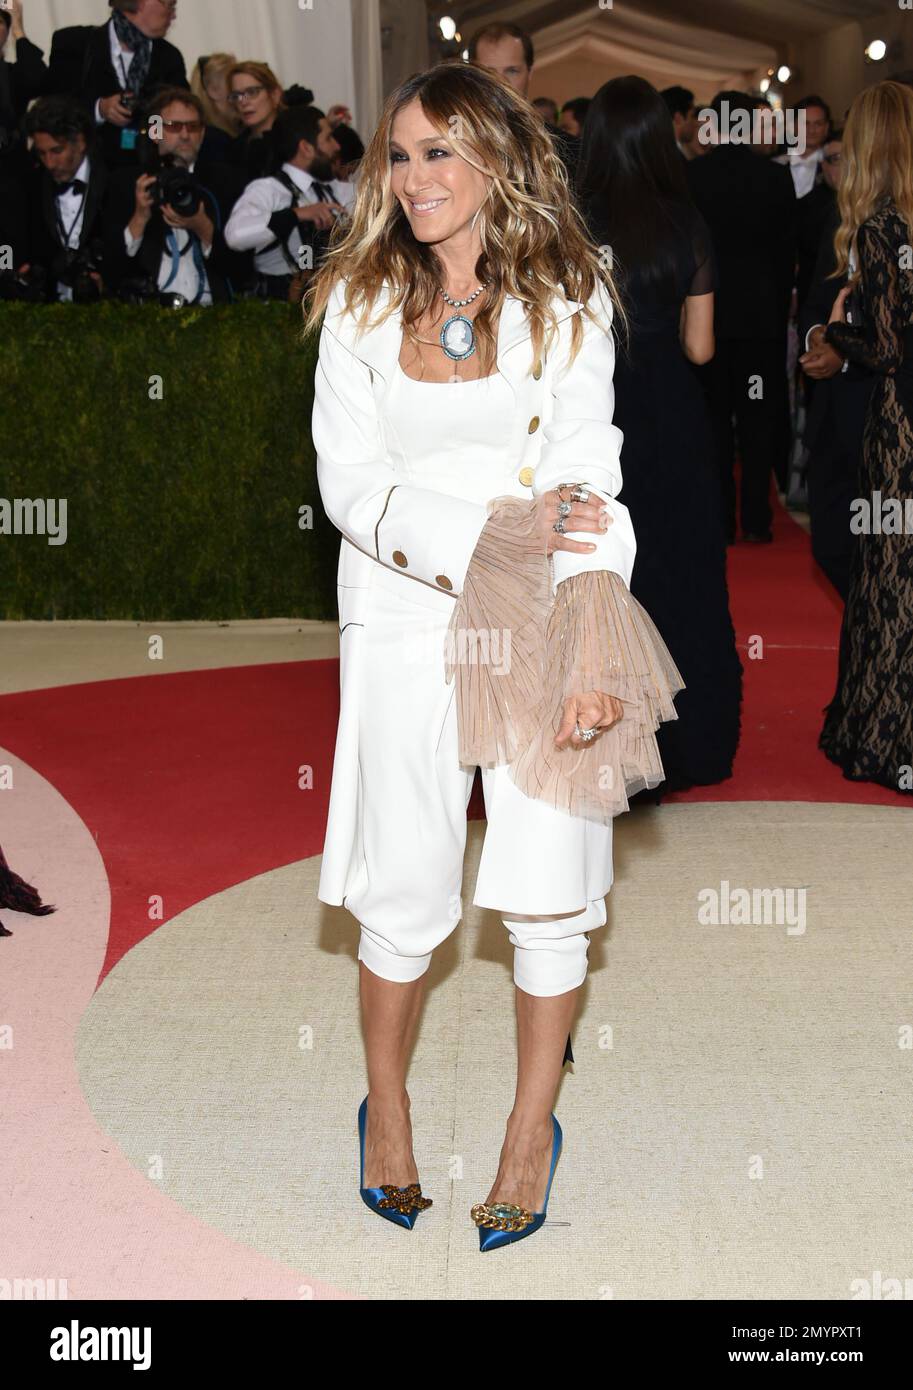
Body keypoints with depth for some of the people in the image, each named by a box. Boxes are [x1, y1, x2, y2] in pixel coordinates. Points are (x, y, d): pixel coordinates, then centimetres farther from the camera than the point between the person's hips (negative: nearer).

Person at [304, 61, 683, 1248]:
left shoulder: (567, 297, 0)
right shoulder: (360, 301, 3)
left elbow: (590, 480, -7)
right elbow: (350, 480, -3)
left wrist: (593, 648, -19)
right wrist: (490, 530, -19)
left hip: (542, 614, 0)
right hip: (406, 615, 1)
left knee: (547, 888, 1)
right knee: (407, 891, 0)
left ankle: (533, 1128, 22)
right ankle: (386, 1105, 27)